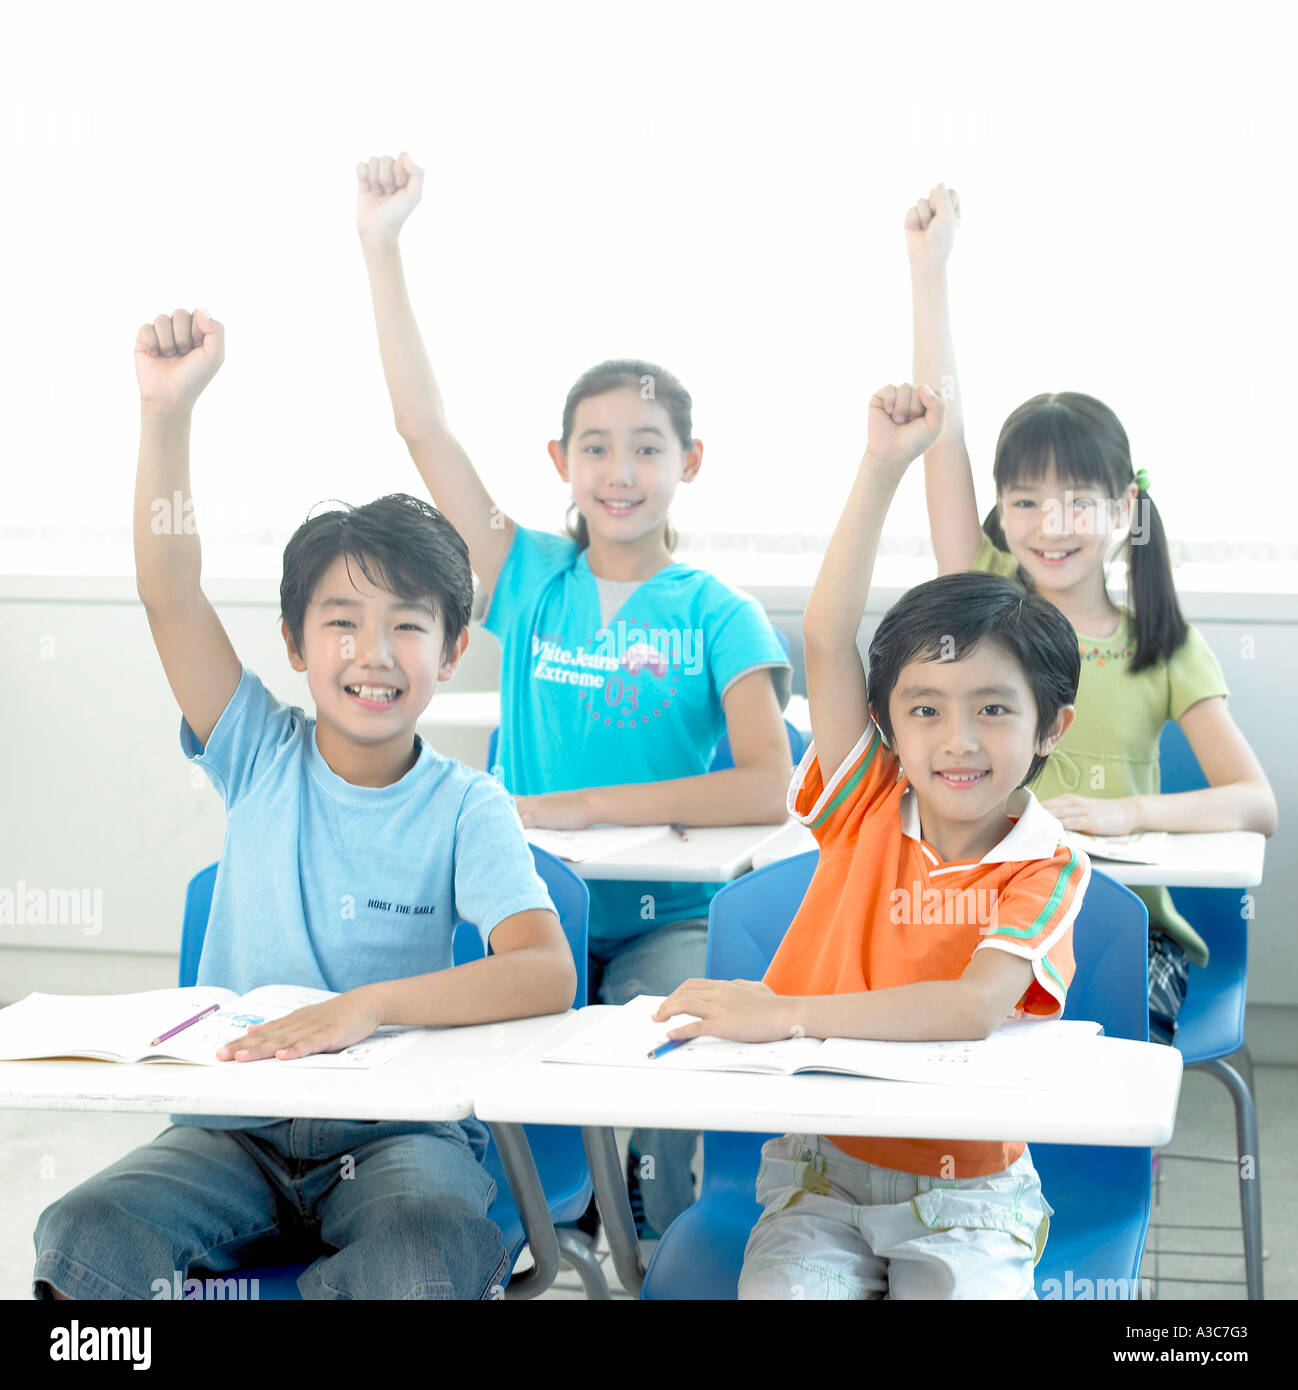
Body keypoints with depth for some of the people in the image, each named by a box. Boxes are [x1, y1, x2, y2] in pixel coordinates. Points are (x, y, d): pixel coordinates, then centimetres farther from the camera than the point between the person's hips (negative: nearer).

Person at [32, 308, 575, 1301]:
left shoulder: (465, 808, -4)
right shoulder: (262, 758, 2)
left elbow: (548, 974, -19)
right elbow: (169, 592, -9)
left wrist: (368, 1005, -33)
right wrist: (168, 409, -21)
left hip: (401, 1127, -1)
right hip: (235, 1124, 1)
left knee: (433, 1252, -35)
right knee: (85, 1235, -28)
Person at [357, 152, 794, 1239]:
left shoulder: (717, 615, -2)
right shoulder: (531, 579, 6)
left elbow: (769, 785, -15)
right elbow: (423, 425, -1)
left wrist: (586, 805, -16)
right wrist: (381, 248, -6)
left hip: (671, 915, -2)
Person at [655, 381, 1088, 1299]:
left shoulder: (1047, 868, -7)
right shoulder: (869, 811, 2)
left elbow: (979, 1006, -24)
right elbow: (827, 636, -6)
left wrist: (787, 1014, -31)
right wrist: (884, 466, -11)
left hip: (966, 1196, -2)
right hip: (823, 1172, 2)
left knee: (967, 1290, -28)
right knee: (784, 1289, -25)